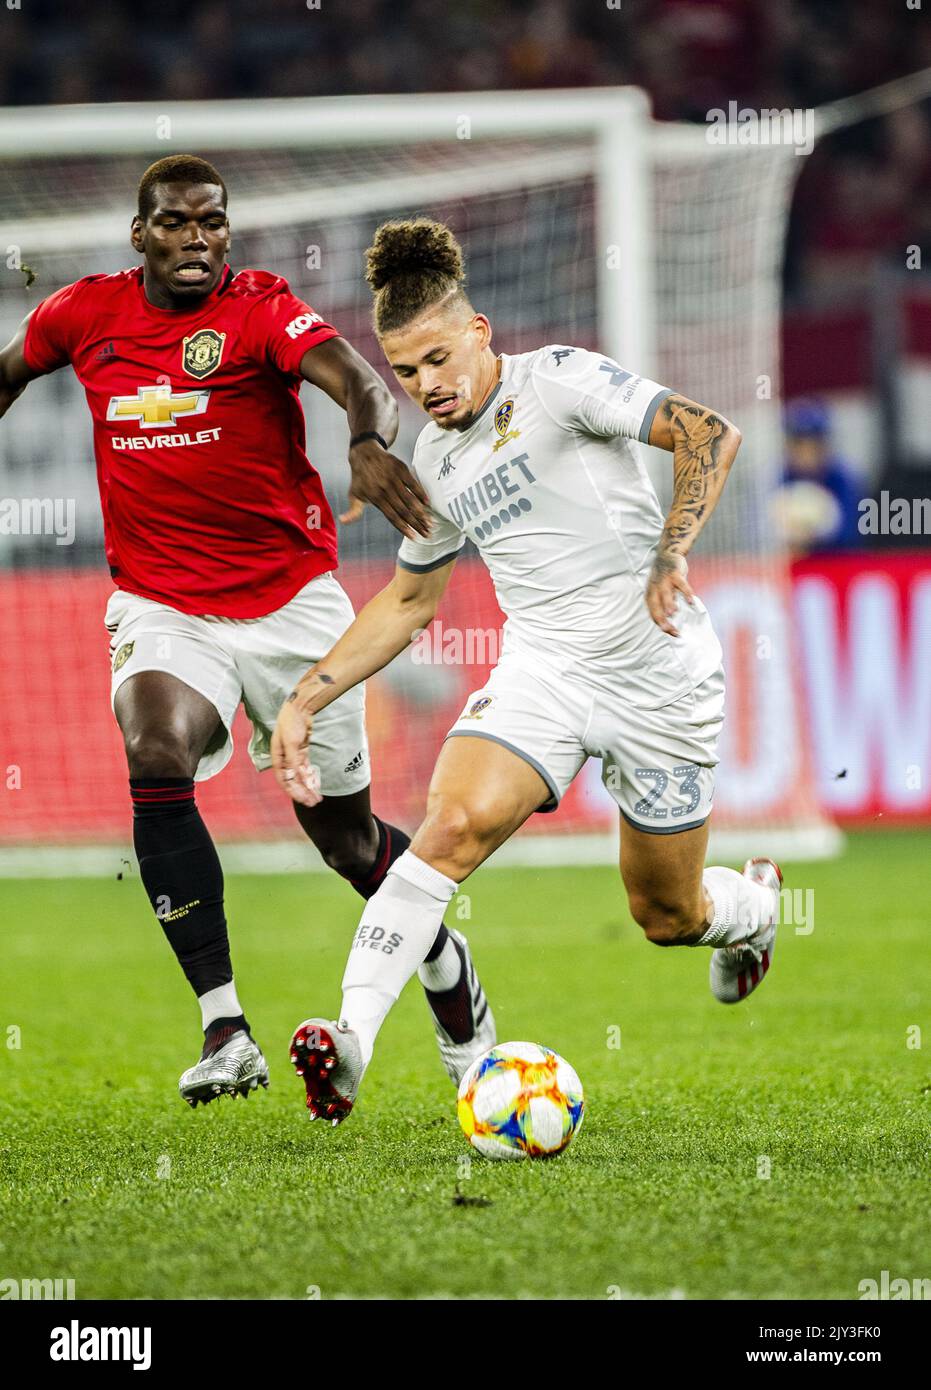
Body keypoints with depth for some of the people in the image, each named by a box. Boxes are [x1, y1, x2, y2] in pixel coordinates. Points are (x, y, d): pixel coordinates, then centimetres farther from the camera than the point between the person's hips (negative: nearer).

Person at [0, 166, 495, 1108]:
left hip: (289, 598, -2)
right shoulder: (86, 313, 0)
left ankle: (443, 960, 42)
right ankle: (224, 1032, -27)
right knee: (156, 756, -29)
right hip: (162, 607, 2)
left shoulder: (261, 308, -11)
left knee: (343, 832, 8)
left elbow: (357, 381, -30)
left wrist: (369, 444, -50)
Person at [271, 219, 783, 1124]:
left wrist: (672, 553, -29)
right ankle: (351, 1038, -33)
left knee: (667, 918, 8)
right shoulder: (434, 465, 8)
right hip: (540, 669, 4)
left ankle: (753, 908, 46)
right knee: (453, 823, -25)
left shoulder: (557, 380, -10)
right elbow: (409, 600, 22)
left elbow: (709, 434, -17)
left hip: (660, 677, -4)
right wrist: (307, 698, 16)